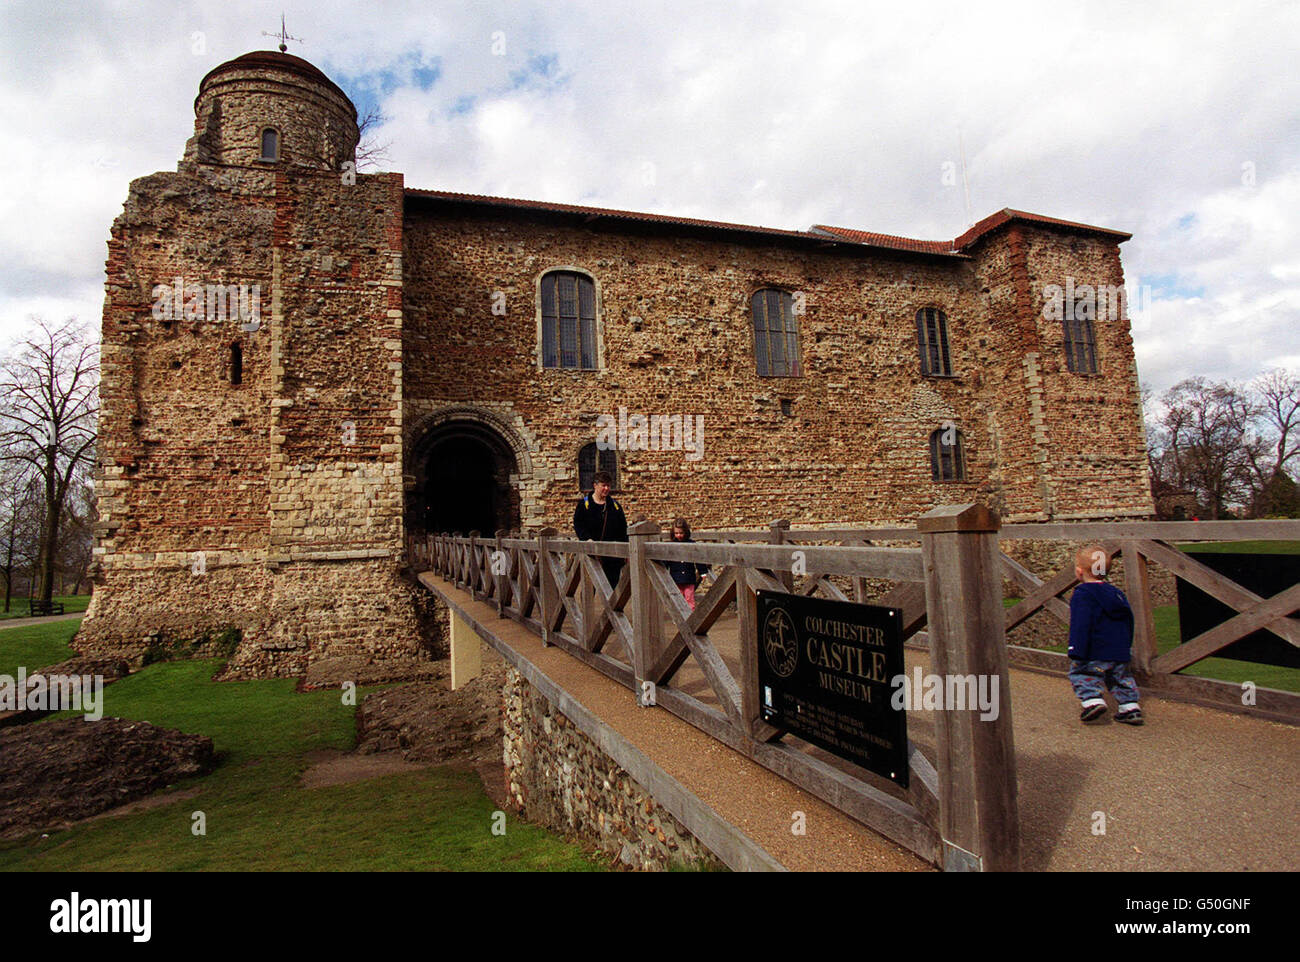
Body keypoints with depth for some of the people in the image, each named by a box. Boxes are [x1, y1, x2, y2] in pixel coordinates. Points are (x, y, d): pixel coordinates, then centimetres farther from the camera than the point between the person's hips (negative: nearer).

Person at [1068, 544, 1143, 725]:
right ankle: (1130, 706, 12)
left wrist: (1077, 652, -20)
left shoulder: (1082, 595, -13)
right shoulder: (1117, 593, 13)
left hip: (1095, 655, -7)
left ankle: (1092, 699, -16)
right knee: (1122, 677, 21)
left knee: (1081, 674, 2)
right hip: (1121, 653, 7)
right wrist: (1126, 647, 30)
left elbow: (1081, 626, -20)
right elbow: (1129, 623, 21)